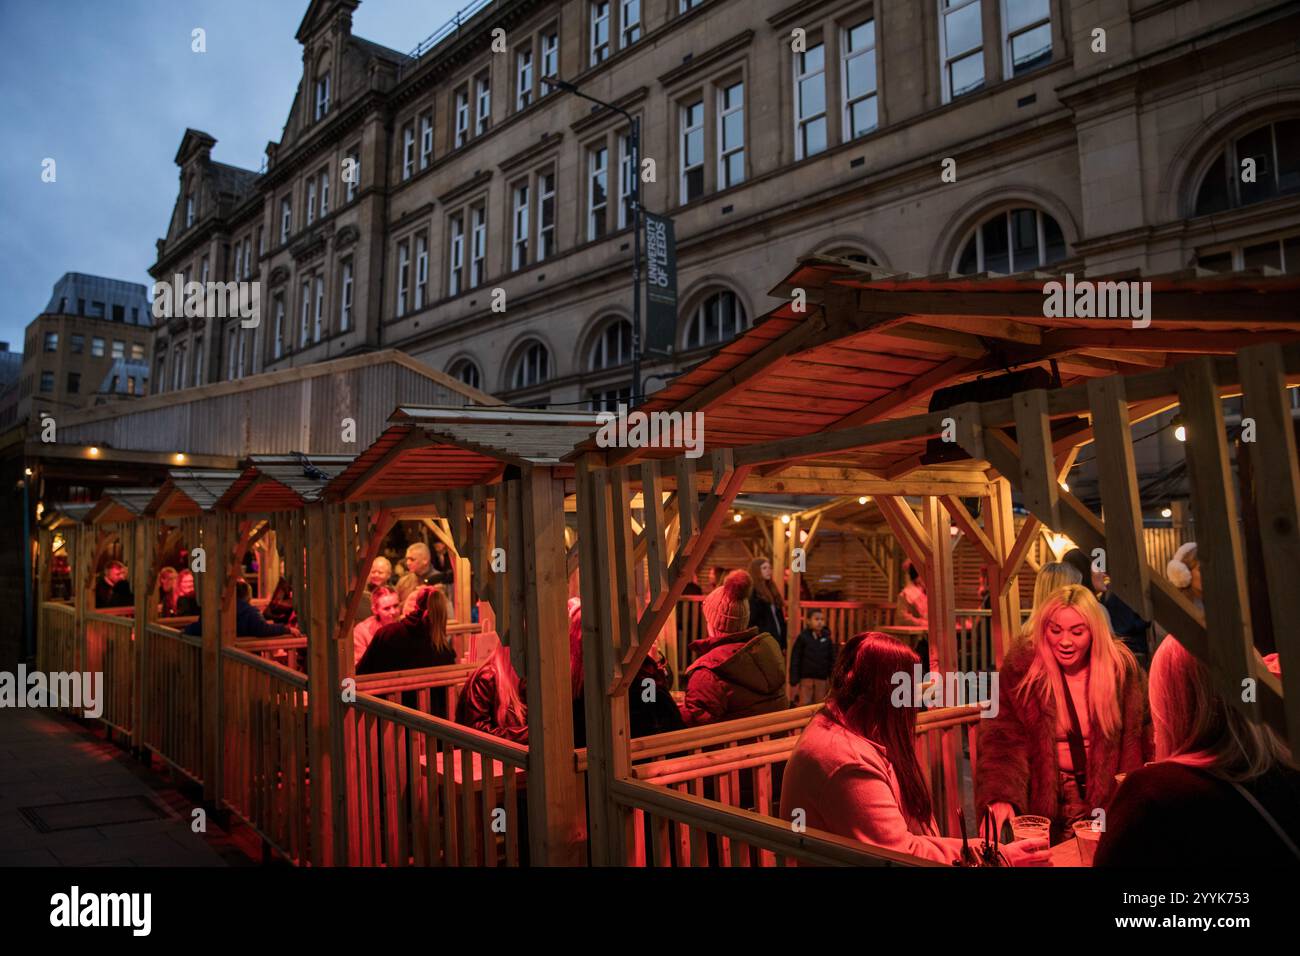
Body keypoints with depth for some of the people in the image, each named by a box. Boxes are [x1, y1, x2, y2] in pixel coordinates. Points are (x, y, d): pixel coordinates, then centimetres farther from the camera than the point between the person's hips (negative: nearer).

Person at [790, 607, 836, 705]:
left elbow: (832, 659, 7)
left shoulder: (827, 638, 0)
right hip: (805, 679, -2)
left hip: (822, 679, 3)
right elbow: (795, 660, -4)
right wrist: (794, 682, -6)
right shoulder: (803, 637, -7)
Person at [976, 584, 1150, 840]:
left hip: (1108, 794, 1)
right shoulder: (1021, 668, -9)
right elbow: (1004, 741, -13)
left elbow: (1144, 734, 7)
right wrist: (1002, 798, -29)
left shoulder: (1120, 667, -3)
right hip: (1046, 798, -1)